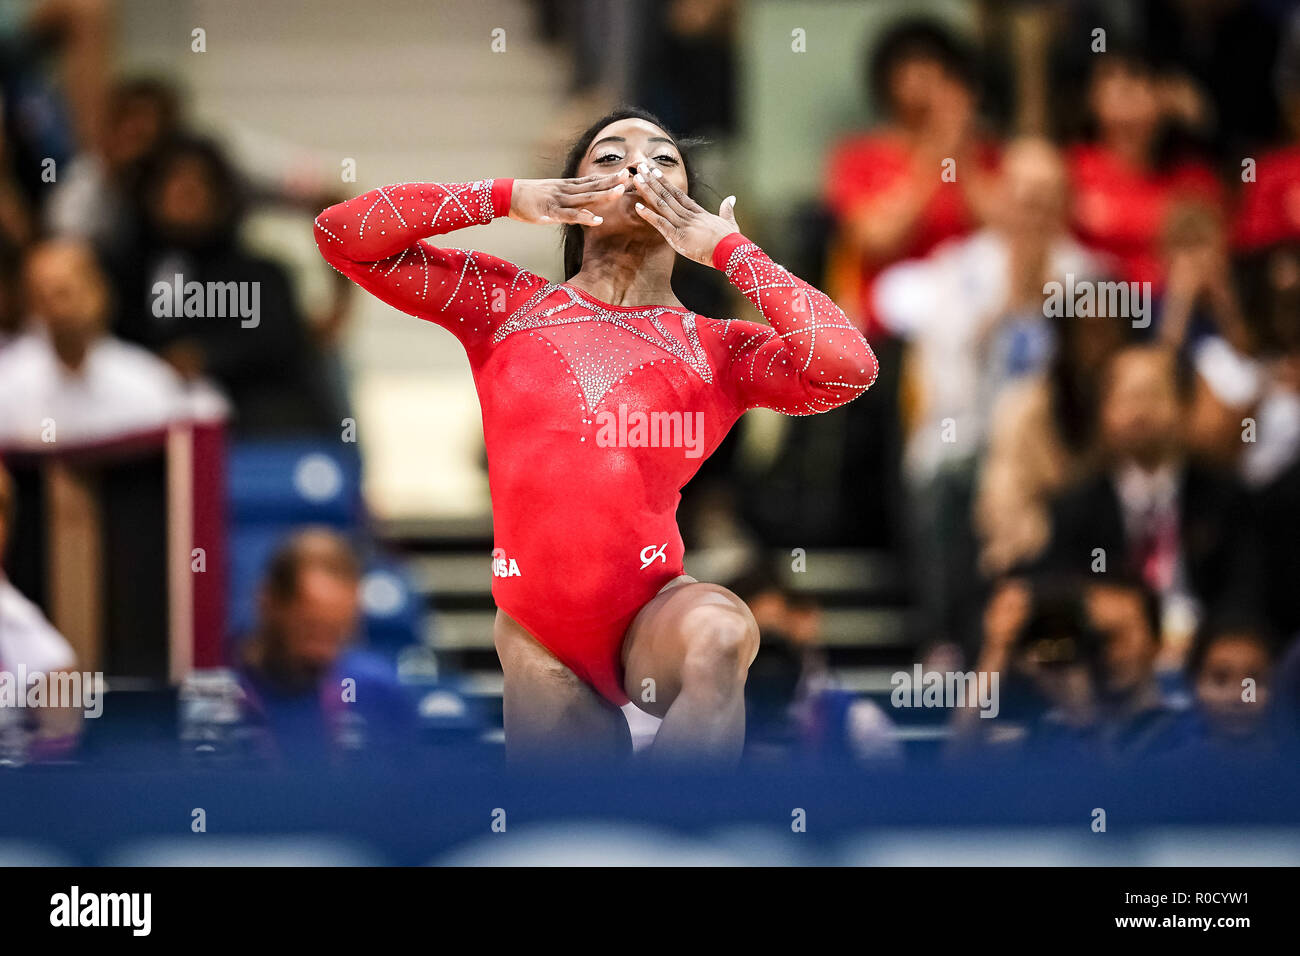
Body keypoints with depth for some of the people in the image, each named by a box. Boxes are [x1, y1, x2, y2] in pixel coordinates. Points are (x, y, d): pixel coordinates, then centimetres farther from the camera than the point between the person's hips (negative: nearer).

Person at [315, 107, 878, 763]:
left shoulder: (718, 348, 6)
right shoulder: (506, 304, 9)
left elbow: (848, 367, -14)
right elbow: (341, 233, 3)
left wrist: (726, 248, -3)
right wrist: (505, 198, -2)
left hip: (652, 615, -2)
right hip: (536, 635, 2)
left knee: (721, 635, -34)